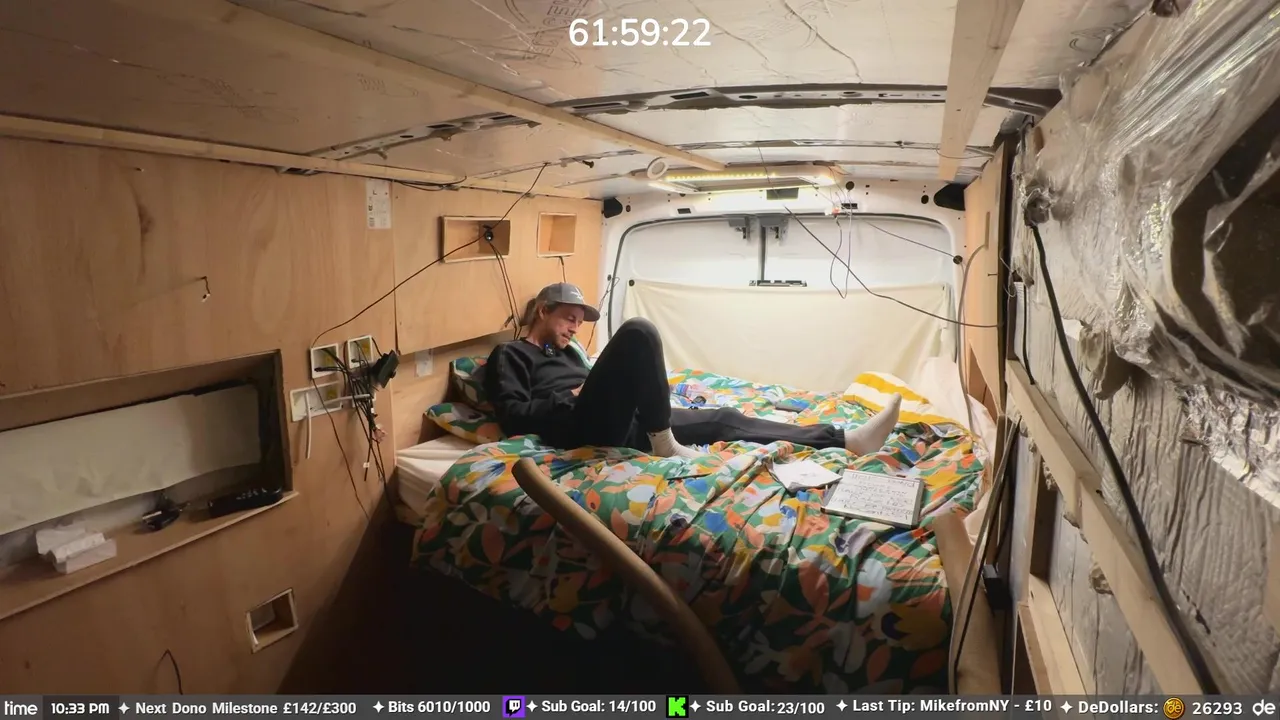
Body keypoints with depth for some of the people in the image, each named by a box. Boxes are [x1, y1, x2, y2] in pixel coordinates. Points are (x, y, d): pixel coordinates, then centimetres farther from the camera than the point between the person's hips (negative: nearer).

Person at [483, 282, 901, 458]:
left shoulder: (566, 352, 34)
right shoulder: (510, 355, 10)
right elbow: (514, 418, -5)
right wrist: (573, 398, -5)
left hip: (621, 425, 8)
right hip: (581, 429, -8)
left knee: (723, 419, 0)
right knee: (638, 332, -26)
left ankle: (846, 440, -2)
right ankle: (664, 444, -21)